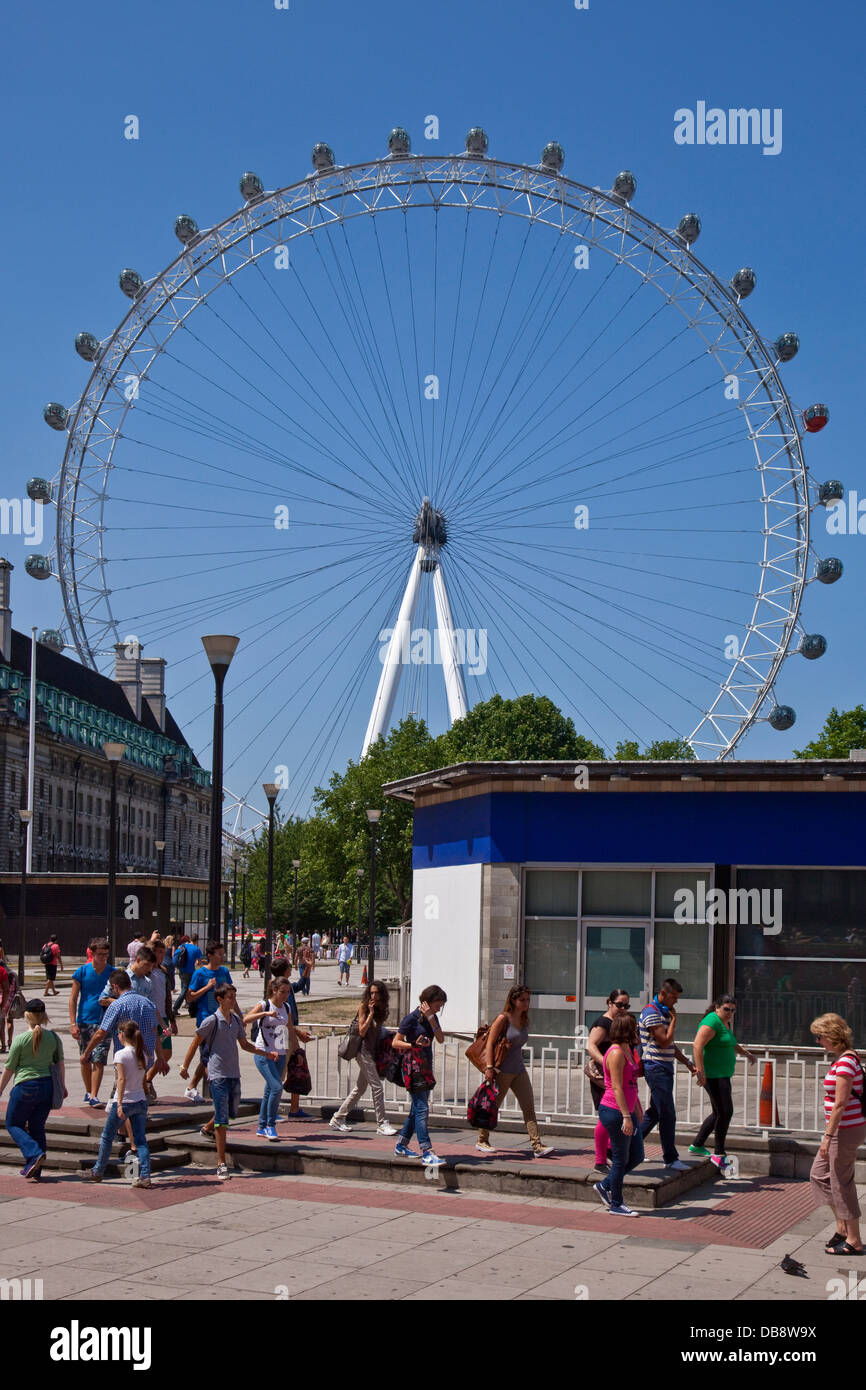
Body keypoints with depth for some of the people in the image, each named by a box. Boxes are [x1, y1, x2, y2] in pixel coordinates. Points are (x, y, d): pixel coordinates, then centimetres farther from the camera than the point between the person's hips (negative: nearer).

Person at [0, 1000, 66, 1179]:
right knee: (37, 1127, 15)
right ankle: (35, 1170, 15)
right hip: (47, 1086, 5)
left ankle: (34, 1153, -10)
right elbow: (60, 1064, 8)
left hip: (26, 1086, -5)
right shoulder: (53, 1037, 1)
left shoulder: (21, 1039, -10)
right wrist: (62, 1087, 21)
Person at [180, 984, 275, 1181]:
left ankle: (208, 1128, 49)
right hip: (218, 1075, -7)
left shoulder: (236, 1020, 9)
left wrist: (266, 1054, 11)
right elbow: (196, 1042, -2)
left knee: (232, 1113, 19)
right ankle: (221, 1164, -6)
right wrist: (185, 1066, 1)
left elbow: (244, 1044, 20)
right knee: (222, 1119, -9)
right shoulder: (212, 1021, -10)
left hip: (234, 1074, 7)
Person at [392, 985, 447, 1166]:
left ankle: (401, 1146, 26)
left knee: (417, 1108, 14)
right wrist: (414, 1045, -22)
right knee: (422, 1109, -13)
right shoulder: (412, 1018, -10)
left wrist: (431, 1018, -10)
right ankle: (427, 1153, -18)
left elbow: (441, 1039, -1)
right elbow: (395, 1043, -9)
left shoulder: (432, 1017, 11)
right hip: (413, 1067, -8)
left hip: (426, 1066, 8)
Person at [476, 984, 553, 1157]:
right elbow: (490, 1044, -12)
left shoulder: (524, 1021, 10)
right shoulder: (503, 1019, -10)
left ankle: (537, 1146, -7)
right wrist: (489, 1067, -17)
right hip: (502, 1071, -6)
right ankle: (482, 1141, 21)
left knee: (529, 1108, -3)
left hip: (519, 1070, 6)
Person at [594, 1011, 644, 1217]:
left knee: (637, 1156, 12)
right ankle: (616, 1205, 10)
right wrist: (626, 1117, -24)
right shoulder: (616, 1053, -17)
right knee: (621, 1159, -1)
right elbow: (616, 1088, -21)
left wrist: (637, 1111, 25)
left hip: (626, 1111, 10)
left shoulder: (627, 1051, 14)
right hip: (615, 1112, -10)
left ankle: (605, 1186, 25)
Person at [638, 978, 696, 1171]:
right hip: (656, 1068, -10)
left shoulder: (664, 1013, 17)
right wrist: (674, 1019, -11)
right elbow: (665, 1041, -20)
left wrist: (687, 1063, 19)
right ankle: (670, 1158, -2)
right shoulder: (651, 1013, -14)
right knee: (667, 1115, -8)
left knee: (655, 1112, 13)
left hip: (665, 1069, 10)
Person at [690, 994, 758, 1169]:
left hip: (722, 1075, 11)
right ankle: (719, 1154, -2)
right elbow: (698, 1044, -26)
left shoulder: (726, 1023, 16)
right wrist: (700, 1070, -30)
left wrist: (746, 1053, 29)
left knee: (719, 1113, 16)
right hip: (713, 1075, -11)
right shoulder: (712, 1022, -16)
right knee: (726, 1112, -10)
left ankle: (697, 1145, 25)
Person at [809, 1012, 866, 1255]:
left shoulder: (845, 1062, -20)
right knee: (819, 1175, 16)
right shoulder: (843, 1058, 10)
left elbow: (840, 1104, -23)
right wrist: (830, 1134, 20)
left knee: (841, 1182, 0)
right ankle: (842, 1227, 24)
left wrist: (828, 1137, -21)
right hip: (844, 1128, 10)